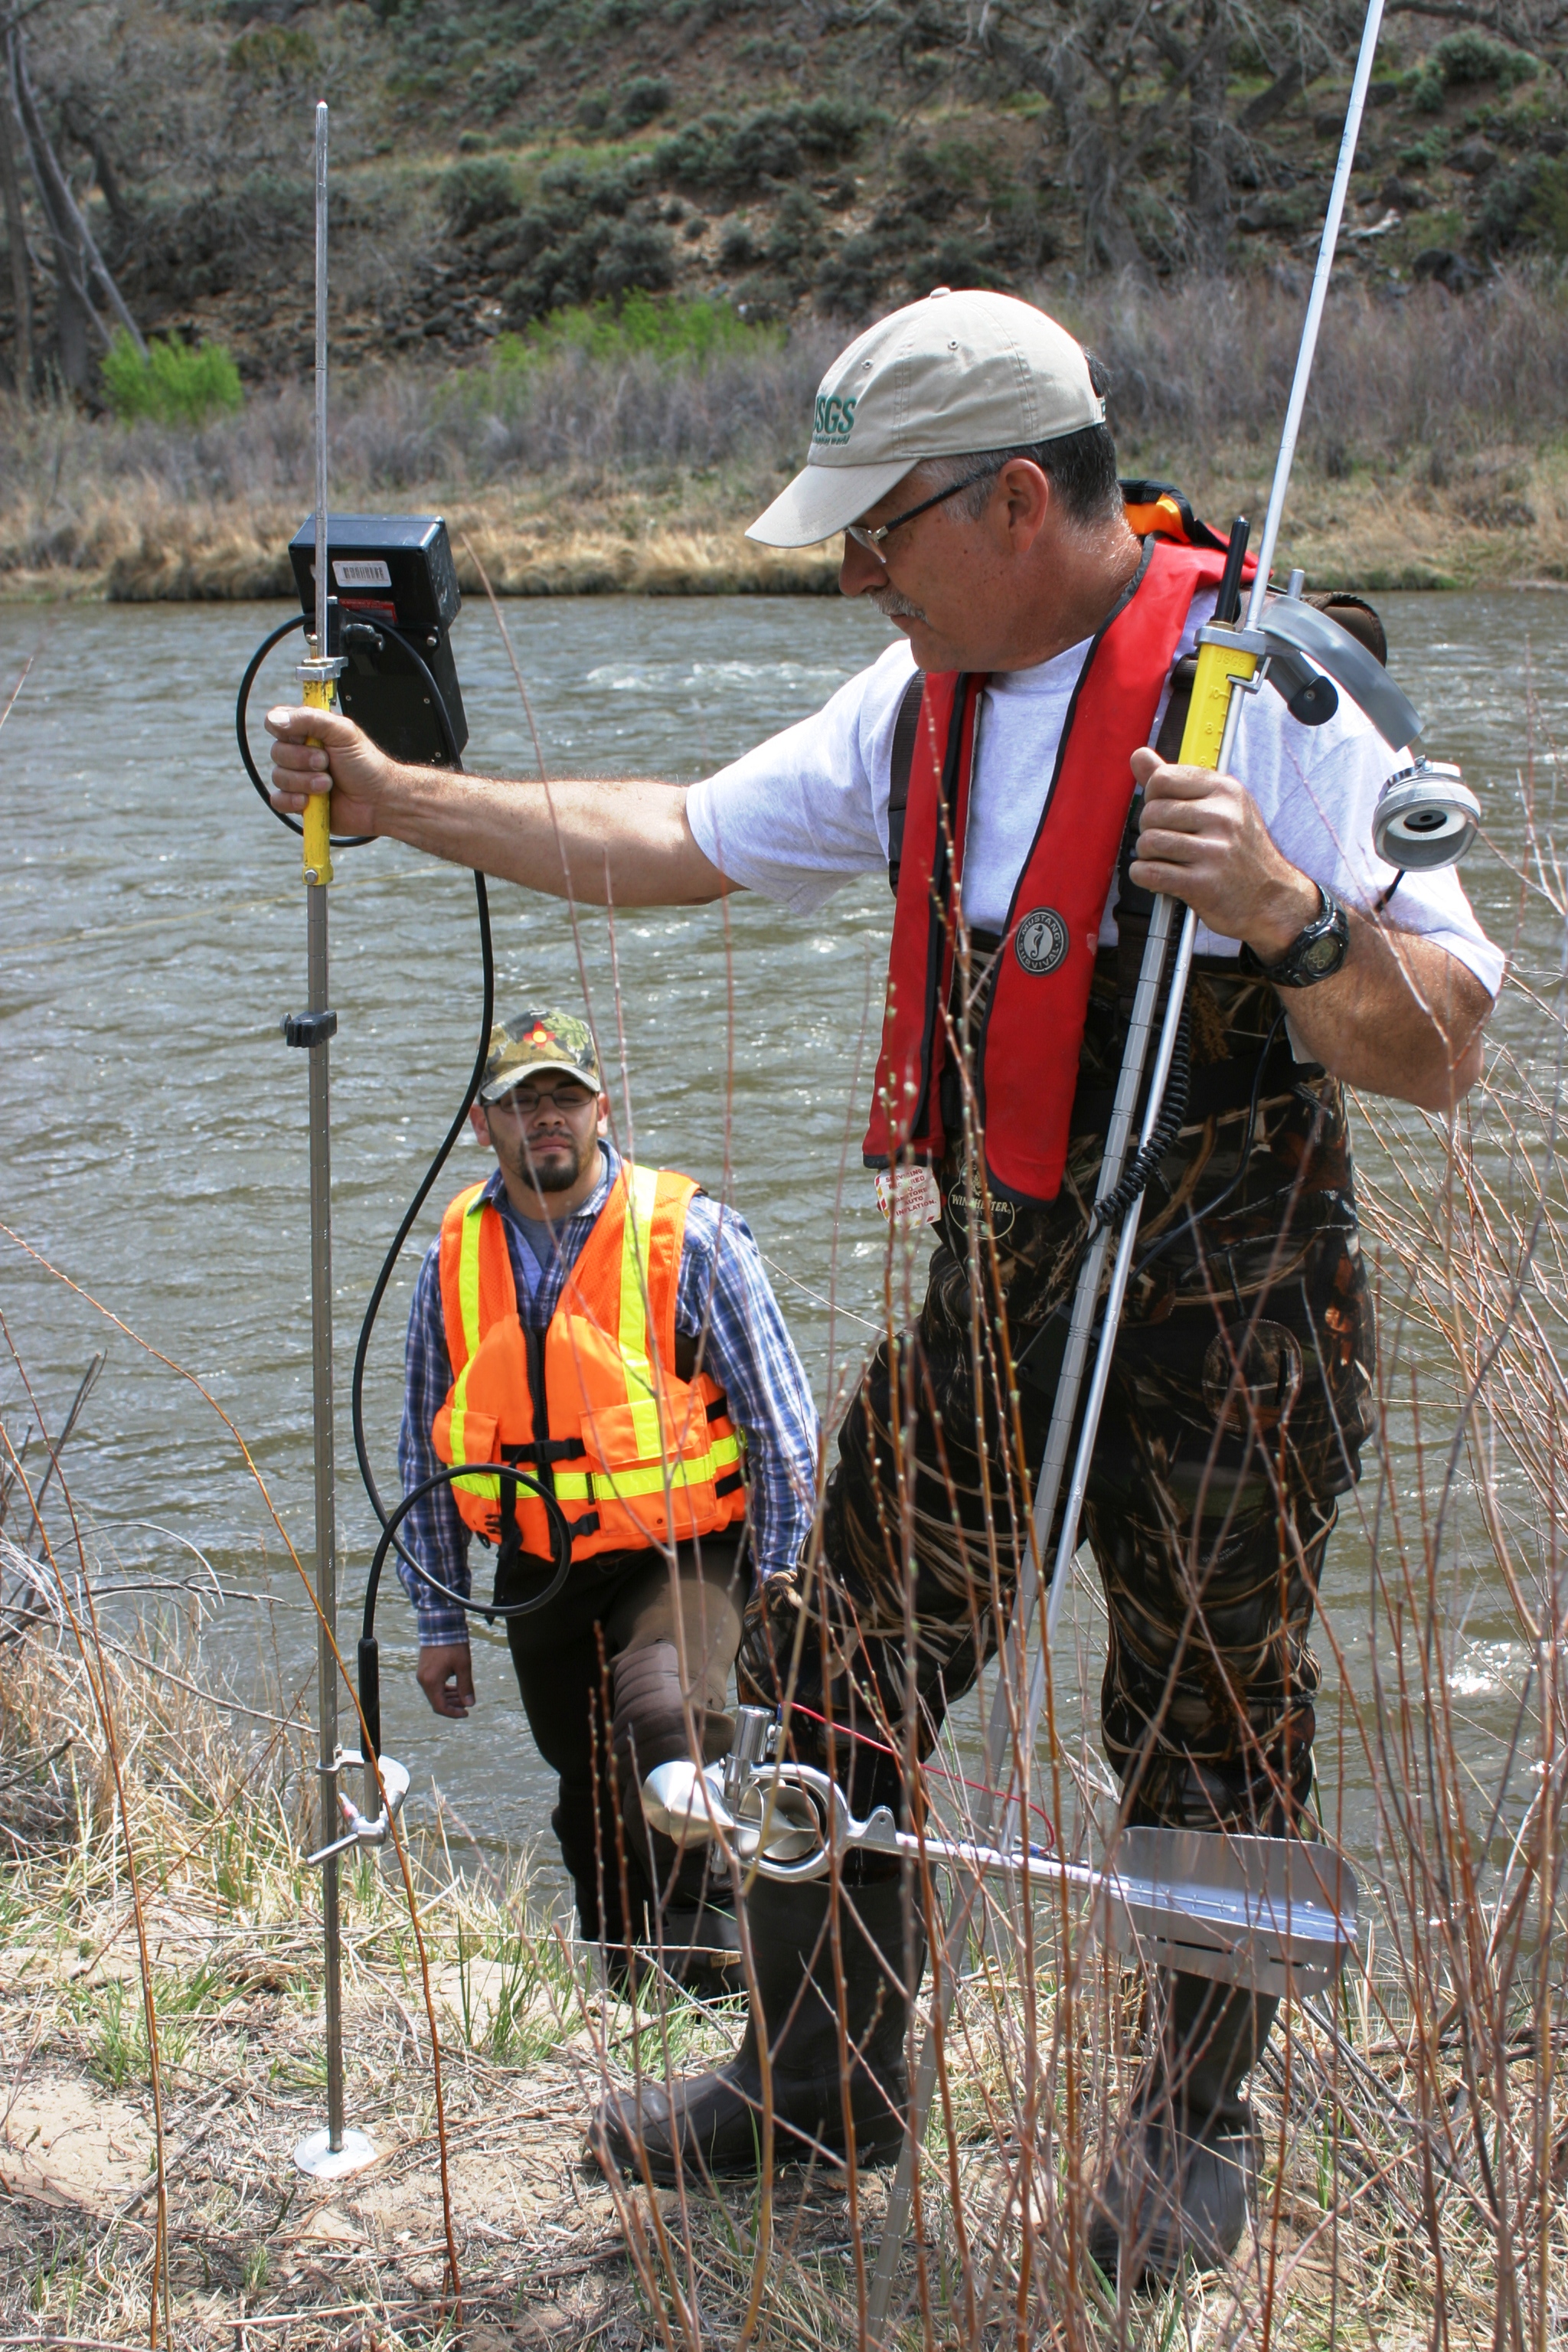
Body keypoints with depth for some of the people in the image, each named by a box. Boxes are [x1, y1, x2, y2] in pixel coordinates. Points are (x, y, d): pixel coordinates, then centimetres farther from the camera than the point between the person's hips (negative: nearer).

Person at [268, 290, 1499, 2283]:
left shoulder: (1264, 694, -17)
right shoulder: (928, 699, 4)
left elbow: (1442, 1056, -19)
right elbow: (676, 844, 15)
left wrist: (1282, 907, -37)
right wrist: (391, 798, 14)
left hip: (1226, 1324, -6)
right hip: (994, 1295, 7)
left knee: (1209, 1746, 7)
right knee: (833, 1671, 10)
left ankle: (1193, 2128, 31)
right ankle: (817, 2085, 29)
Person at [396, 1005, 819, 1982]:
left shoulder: (690, 1234, -10)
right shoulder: (455, 1255, 1)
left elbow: (785, 1429, -6)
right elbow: (427, 1451, 11)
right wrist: (441, 1623, 11)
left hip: (680, 1557, -4)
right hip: (540, 1573, 4)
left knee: (662, 1712, -32)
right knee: (591, 1807, 15)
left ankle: (709, 1925, -11)